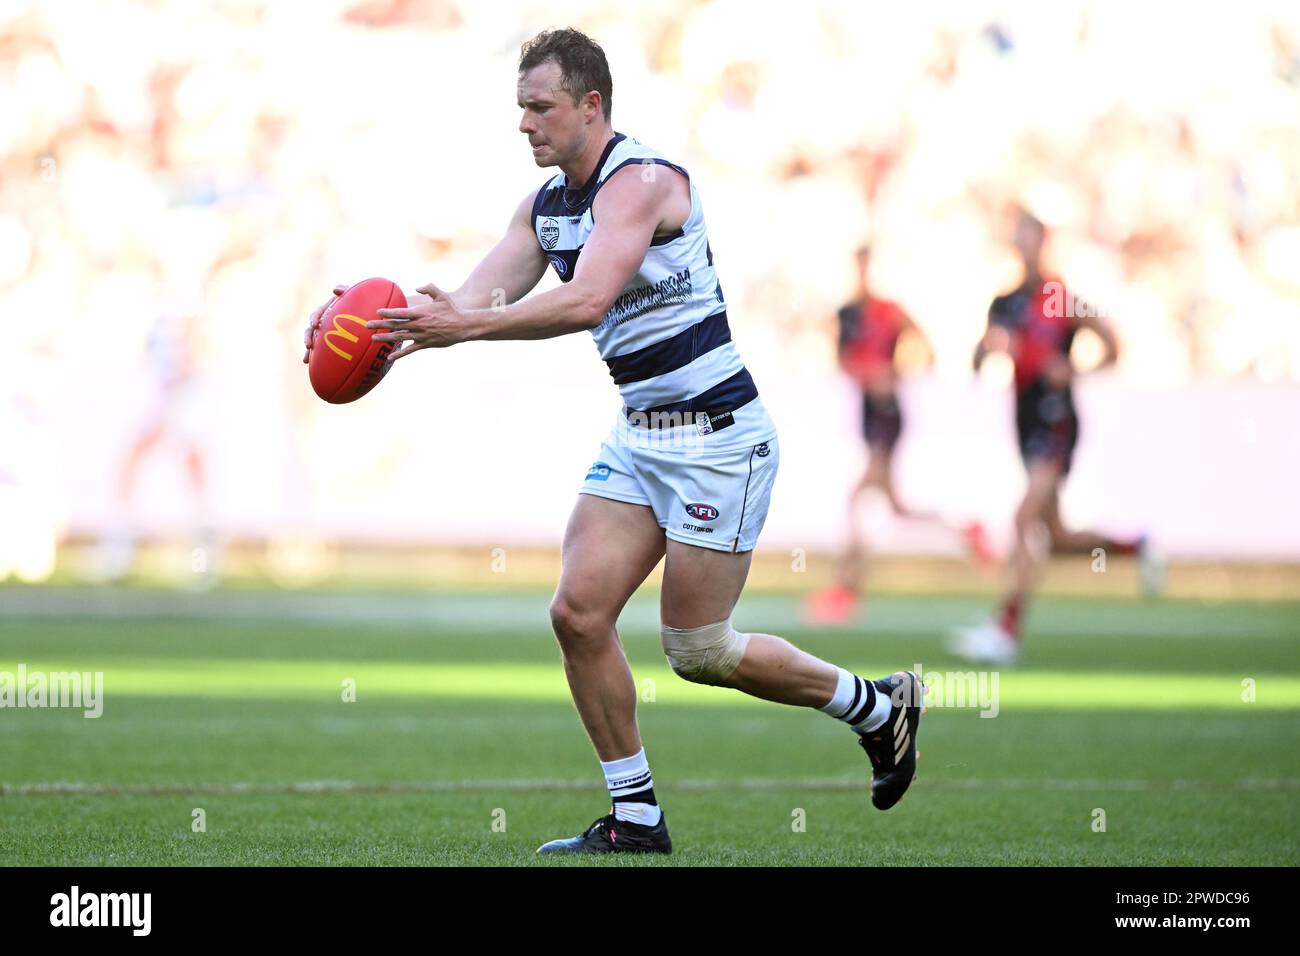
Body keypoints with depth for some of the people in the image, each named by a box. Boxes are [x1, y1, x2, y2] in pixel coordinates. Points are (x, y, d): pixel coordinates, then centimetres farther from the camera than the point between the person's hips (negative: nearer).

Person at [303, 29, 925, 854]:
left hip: (716, 436, -8)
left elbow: (585, 301, -33)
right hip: (639, 437, 8)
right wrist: (399, 328, -16)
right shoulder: (547, 204, 8)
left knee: (697, 649, -3)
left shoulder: (642, 181, -19)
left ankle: (879, 706, 18)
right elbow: (477, 298, 2)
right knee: (579, 611, -3)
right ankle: (637, 817, 7)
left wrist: (470, 325, -40)